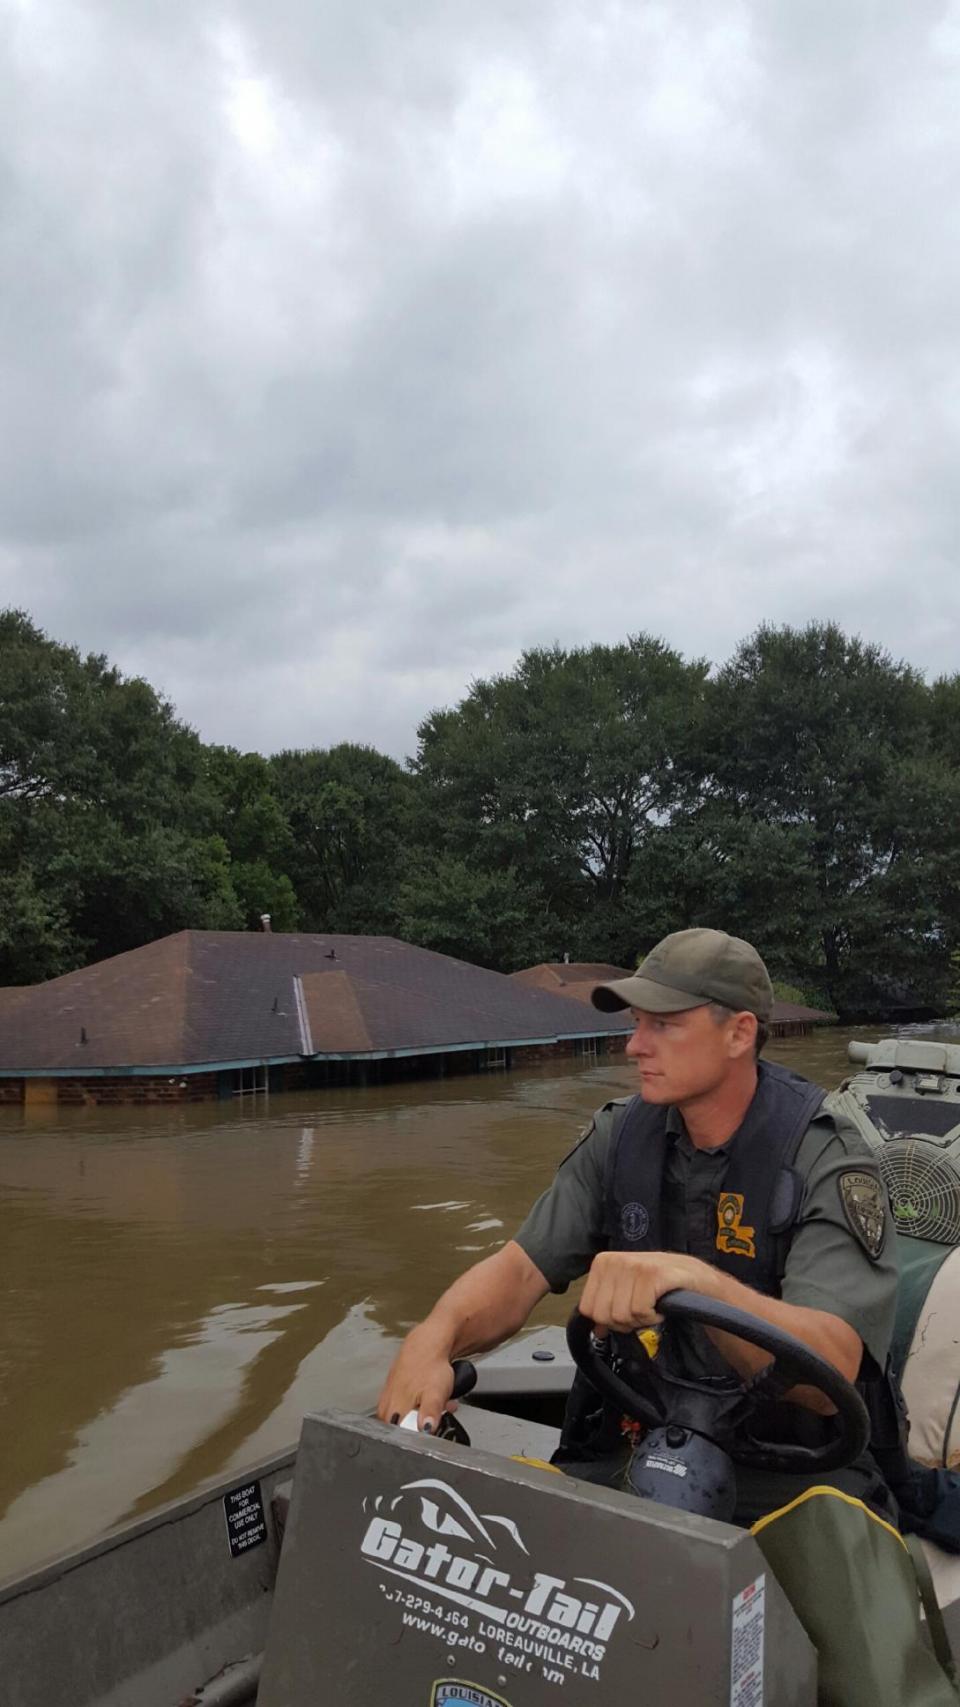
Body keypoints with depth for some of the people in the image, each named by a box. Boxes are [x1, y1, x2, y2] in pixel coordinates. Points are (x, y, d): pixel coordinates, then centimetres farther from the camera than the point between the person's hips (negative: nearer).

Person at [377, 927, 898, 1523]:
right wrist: (433, 1338, -28)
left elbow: (829, 1371, -27)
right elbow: (520, 1271, -7)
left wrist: (697, 1279, -44)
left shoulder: (828, 1161, -16)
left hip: (788, 1470, -2)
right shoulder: (620, 1136, -2)